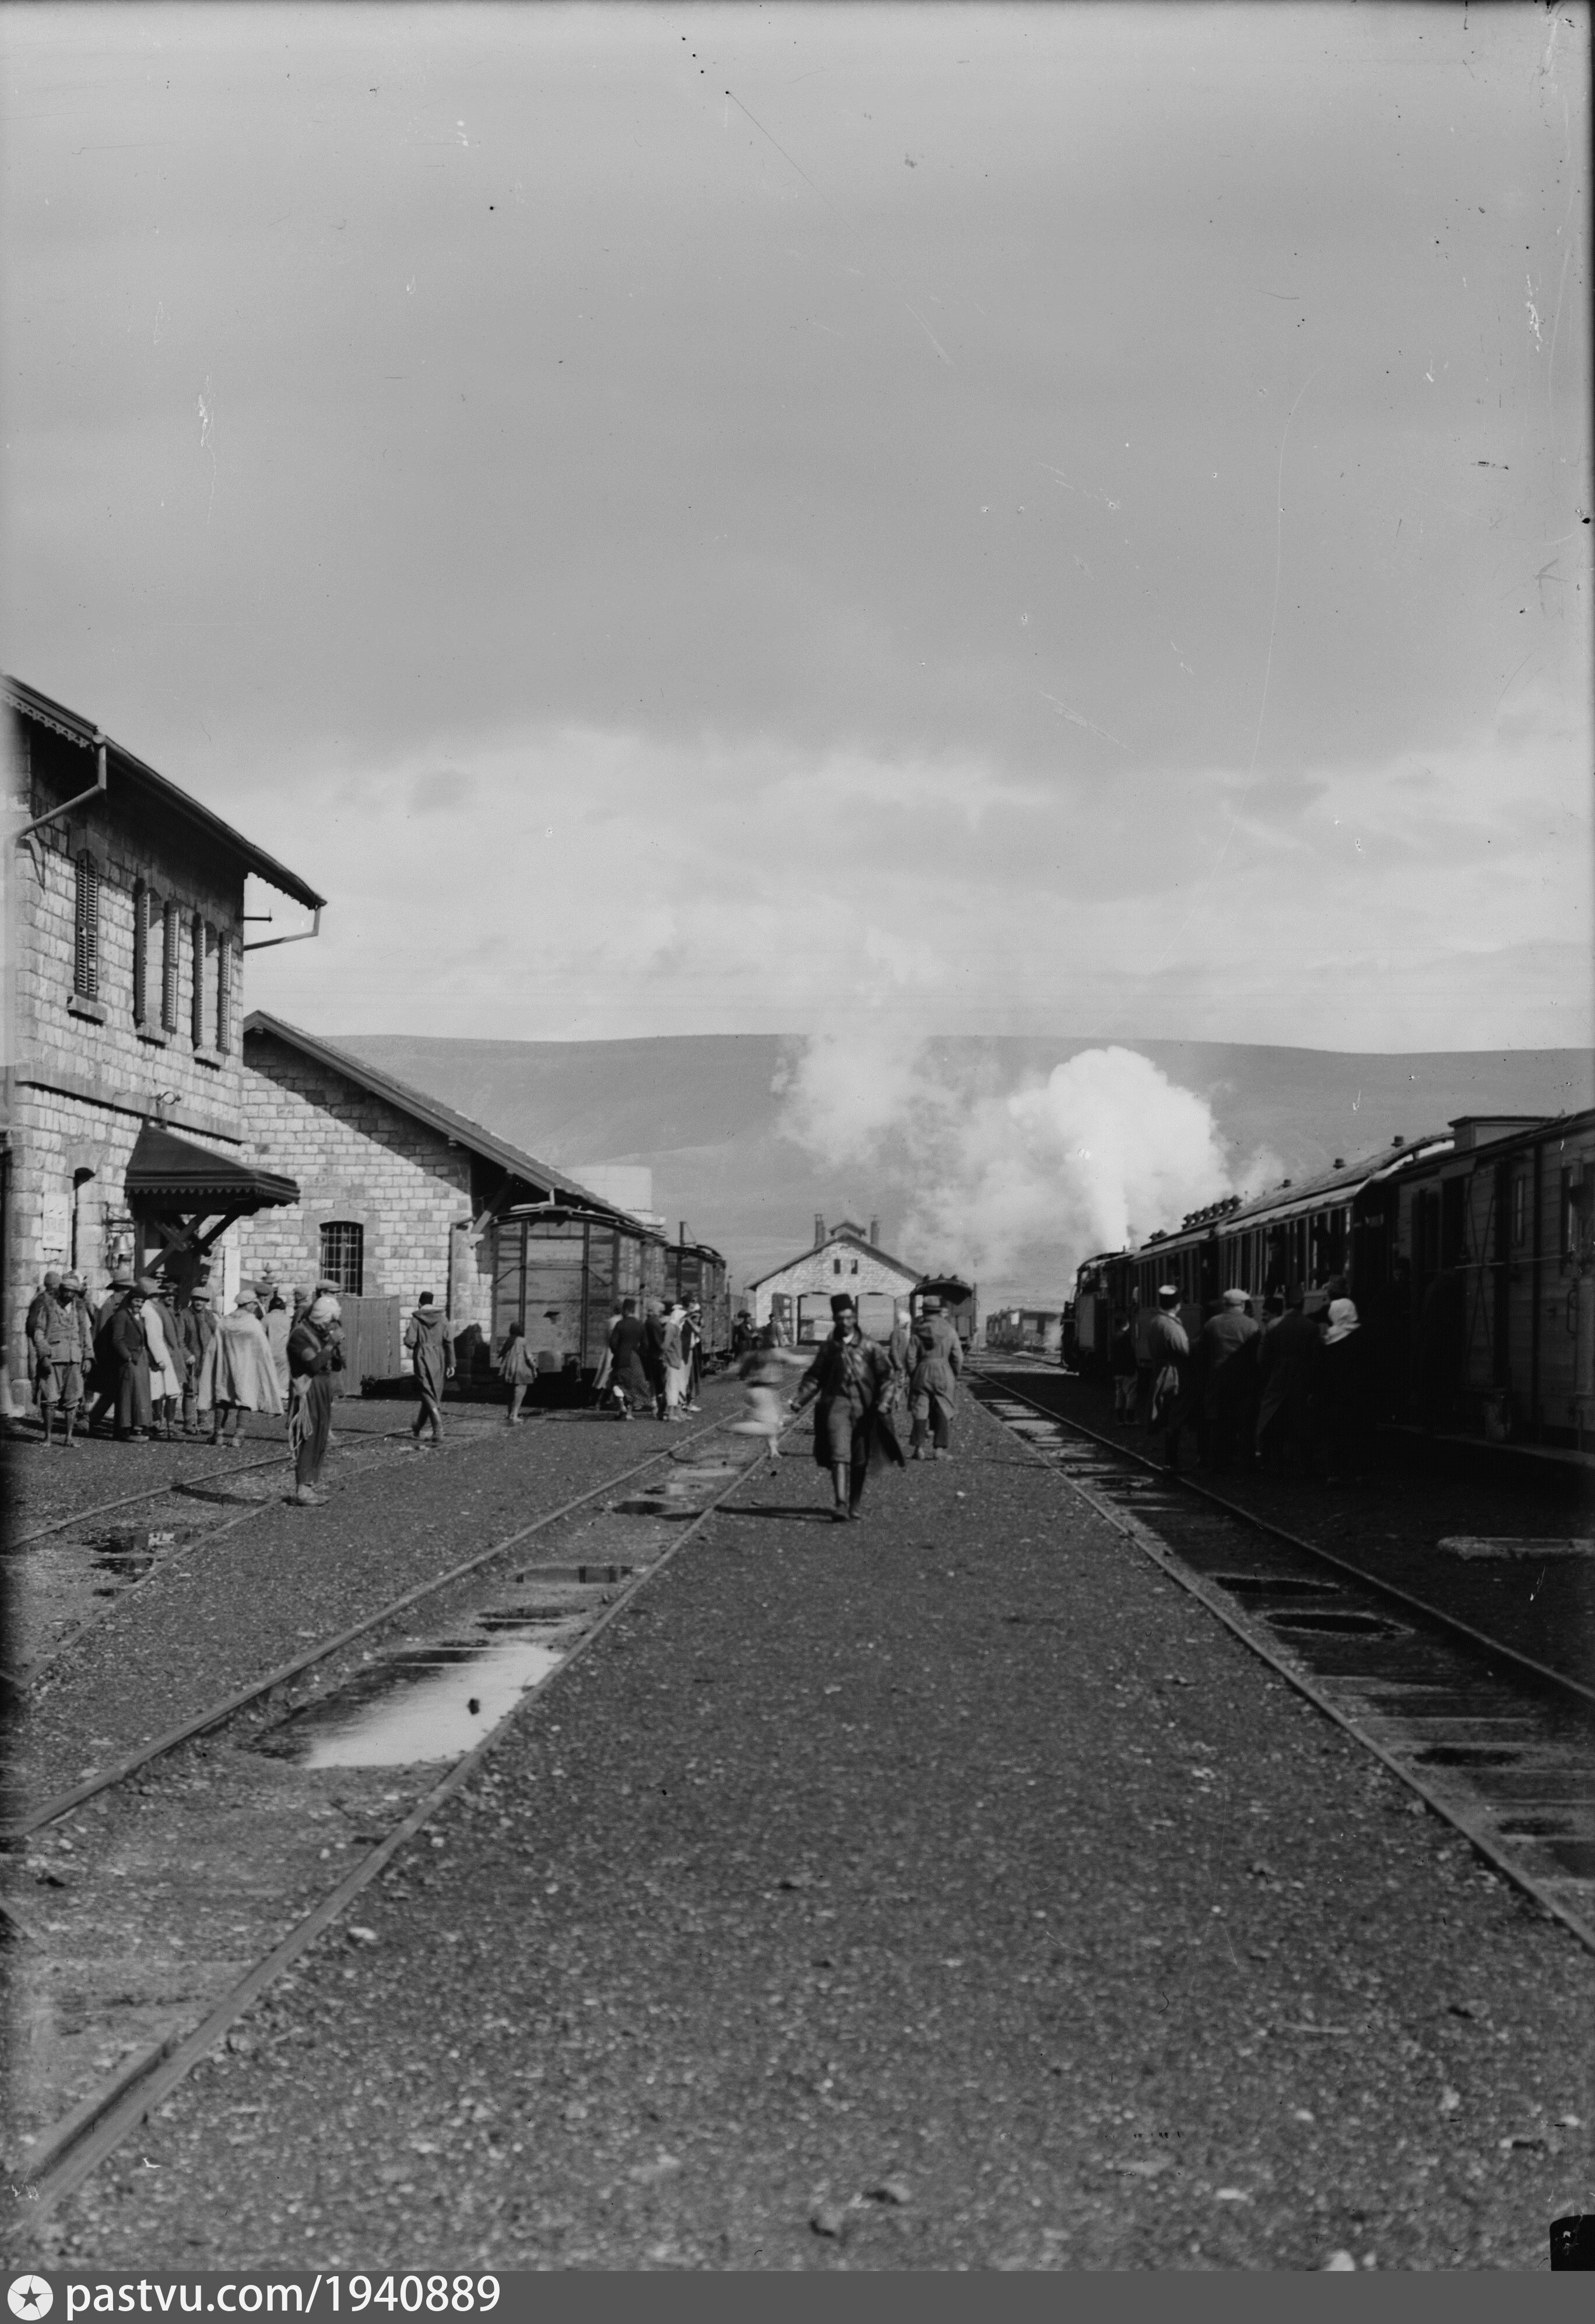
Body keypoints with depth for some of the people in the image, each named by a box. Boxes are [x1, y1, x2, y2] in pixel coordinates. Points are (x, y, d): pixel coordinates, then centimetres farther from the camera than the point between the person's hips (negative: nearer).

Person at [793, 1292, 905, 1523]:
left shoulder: (870, 1347, 2)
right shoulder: (828, 1347, 8)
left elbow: (886, 1374, -3)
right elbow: (814, 1376, 14)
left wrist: (884, 1400, -17)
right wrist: (800, 1399, 2)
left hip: (864, 1407, 0)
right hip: (837, 1403, 0)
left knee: (860, 1460, 10)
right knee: (839, 1454, -15)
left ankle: (856, 1503, 29)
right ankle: (841, 1506, -24)